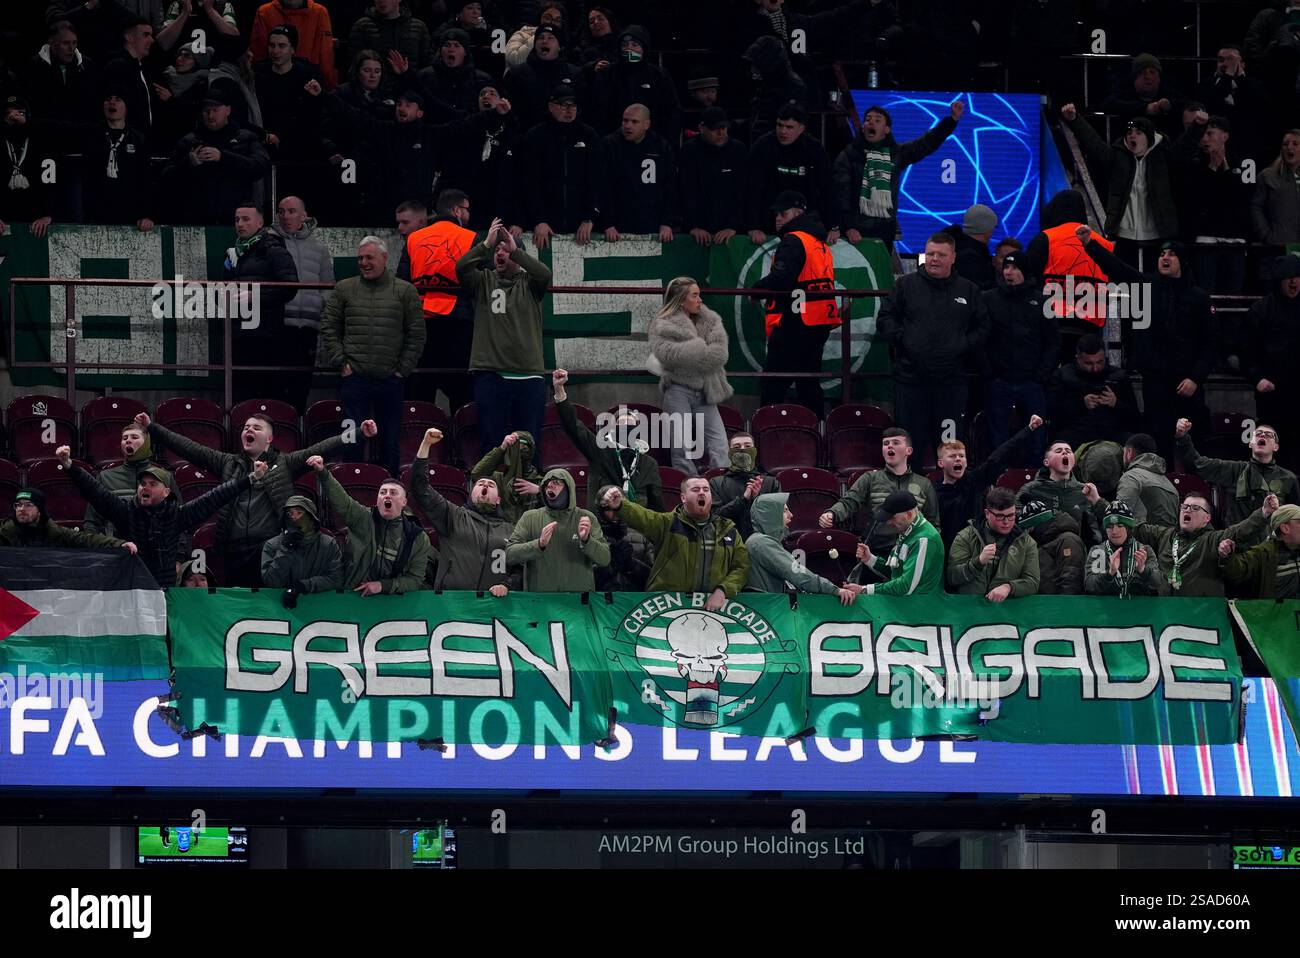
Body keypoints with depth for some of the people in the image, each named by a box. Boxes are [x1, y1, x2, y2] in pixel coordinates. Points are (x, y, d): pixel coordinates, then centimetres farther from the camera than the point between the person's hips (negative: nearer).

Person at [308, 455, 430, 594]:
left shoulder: (418, 538, 3)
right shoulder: (364, 519, 3)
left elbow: (415, 580, 3)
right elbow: (341, 501, -13)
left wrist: (383, 585, -11)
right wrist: (322, 473, -30)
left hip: (392, 602, 0)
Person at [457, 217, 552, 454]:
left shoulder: (528, 282, 9)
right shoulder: (484, 280, 11)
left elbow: (544, 275, -12)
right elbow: (461, 268, -7)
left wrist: (515, 250, -13)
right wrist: (486, 244, -12)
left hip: (529, 375, 0)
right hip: (490, 374, 0)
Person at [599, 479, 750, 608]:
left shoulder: (728, 531, 16)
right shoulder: (668, 523, 7)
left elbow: (741, 567, 12)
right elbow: (640, 516, -12)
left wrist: (722, 591, -8)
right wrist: (619, 505, -35)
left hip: (713, 605, 2)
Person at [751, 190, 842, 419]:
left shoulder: (794, 241, -10)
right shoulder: (820, 242, 19)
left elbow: (781, 278, -22)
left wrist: (757, 288, -6)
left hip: (795, 323, -9)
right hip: (820, 323, 9)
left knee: (772, 384, -8)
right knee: (809, 382, 14)